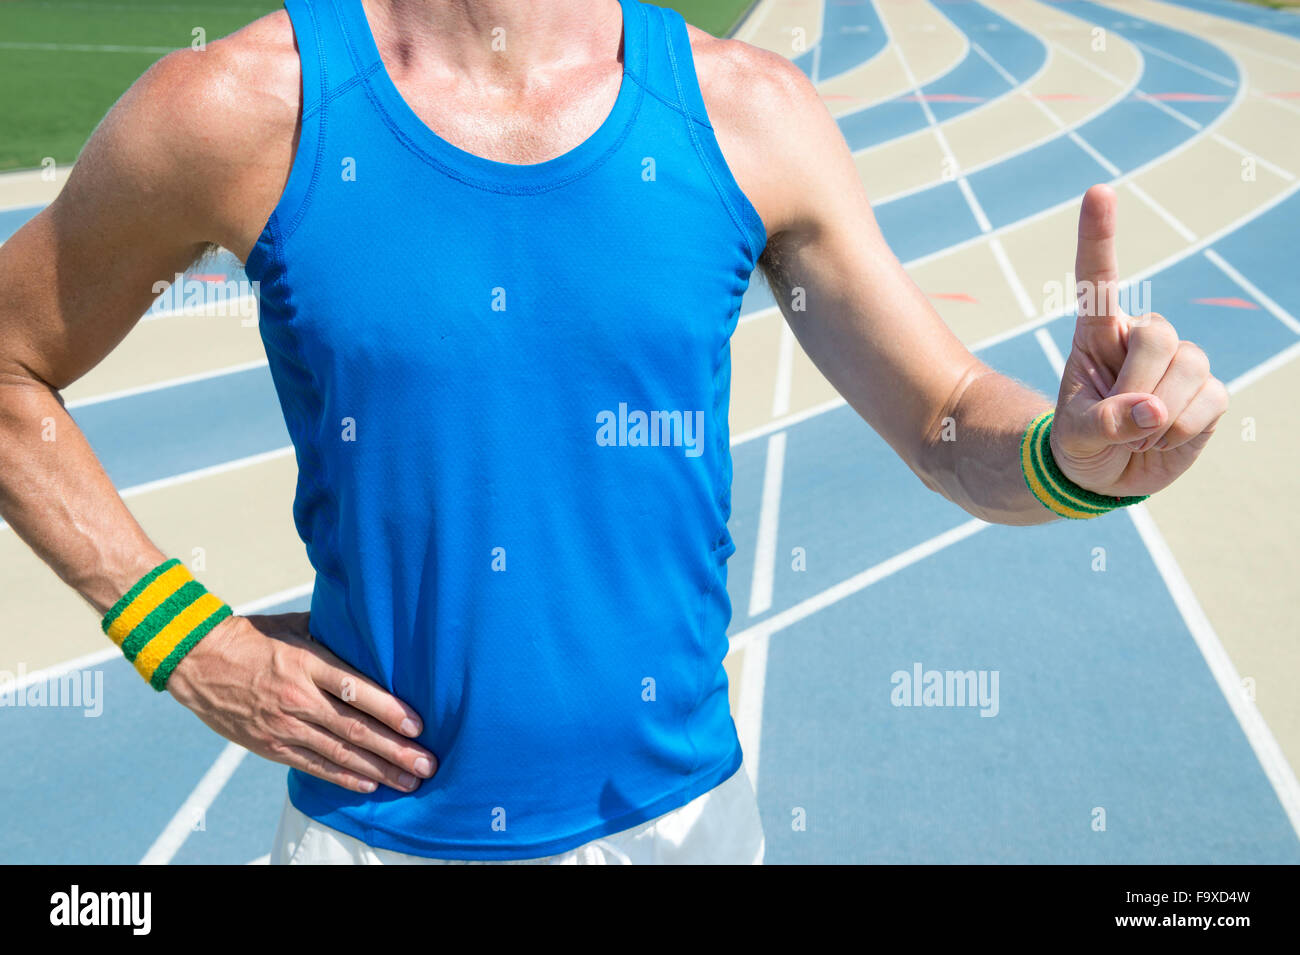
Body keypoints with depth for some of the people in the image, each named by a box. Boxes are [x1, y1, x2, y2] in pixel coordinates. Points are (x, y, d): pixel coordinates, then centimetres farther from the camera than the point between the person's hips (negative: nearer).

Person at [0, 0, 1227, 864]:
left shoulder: (744, 115, -7)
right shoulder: (240, 111, -12)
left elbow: (953, 424, -3)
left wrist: (1073, 452, -25)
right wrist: (182, 639, -7)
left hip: (682, 805, 2)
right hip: (379, 820, -1)